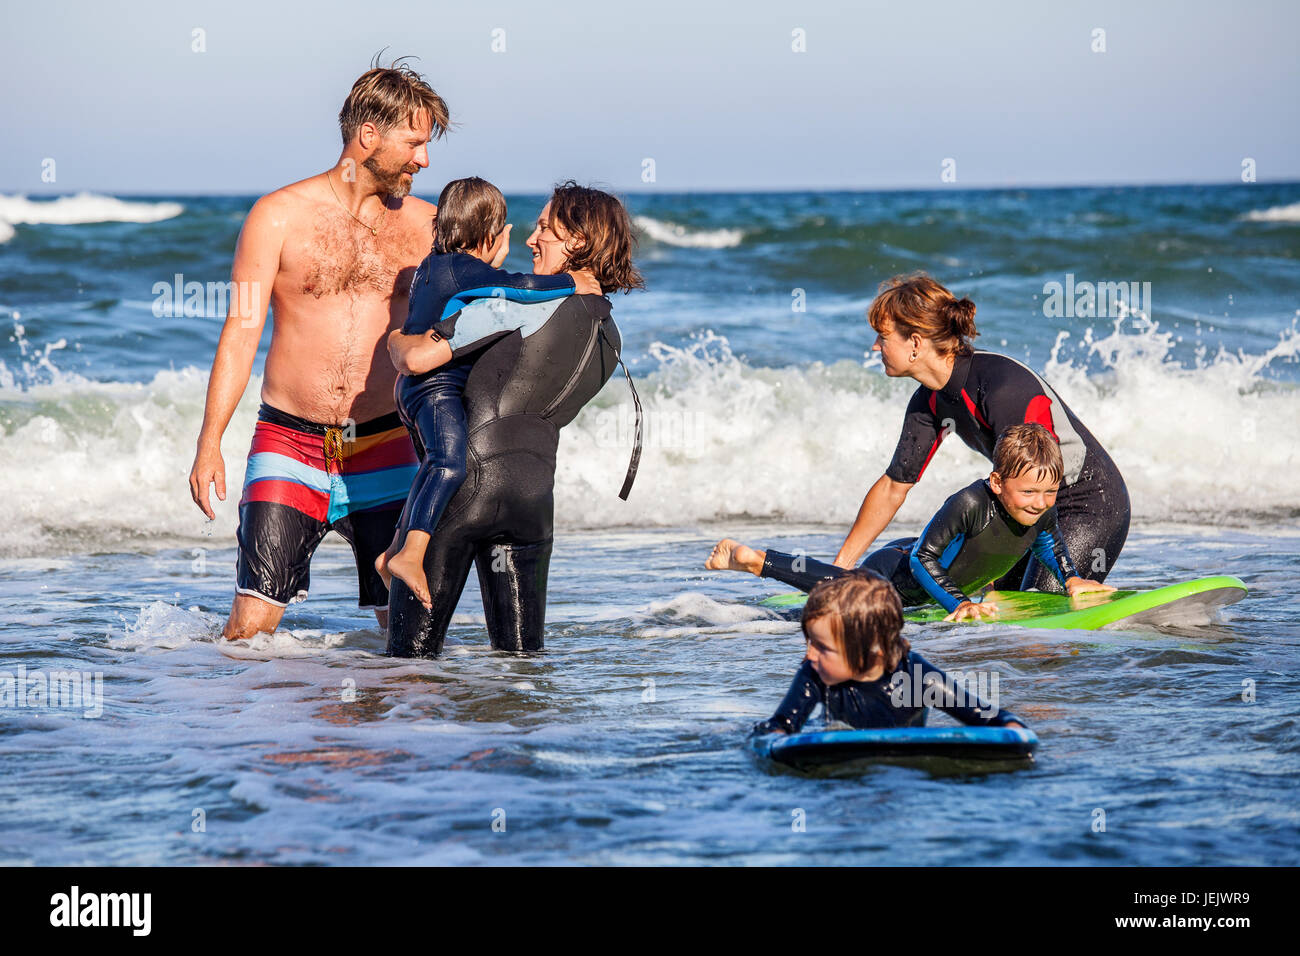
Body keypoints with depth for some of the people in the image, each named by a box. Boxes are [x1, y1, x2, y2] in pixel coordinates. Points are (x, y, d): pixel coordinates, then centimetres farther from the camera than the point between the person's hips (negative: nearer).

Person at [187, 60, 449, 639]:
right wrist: (209, 443, -12)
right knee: (253, 623, -8)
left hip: (384, 450, 3)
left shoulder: (424, 226, 7)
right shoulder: (278, 217, -1)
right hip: (289, 444, -2)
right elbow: (242, 330, -5)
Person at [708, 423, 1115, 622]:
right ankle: (752, 559, 2)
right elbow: (923, 557, -33)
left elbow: (1048, 540, 10)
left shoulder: (1044, 509, -18)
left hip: (950, 577, 8)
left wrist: (1071, 579, -2)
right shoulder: (970, 504, -40)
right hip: (903, 570, -8)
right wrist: (959, 603, -37)